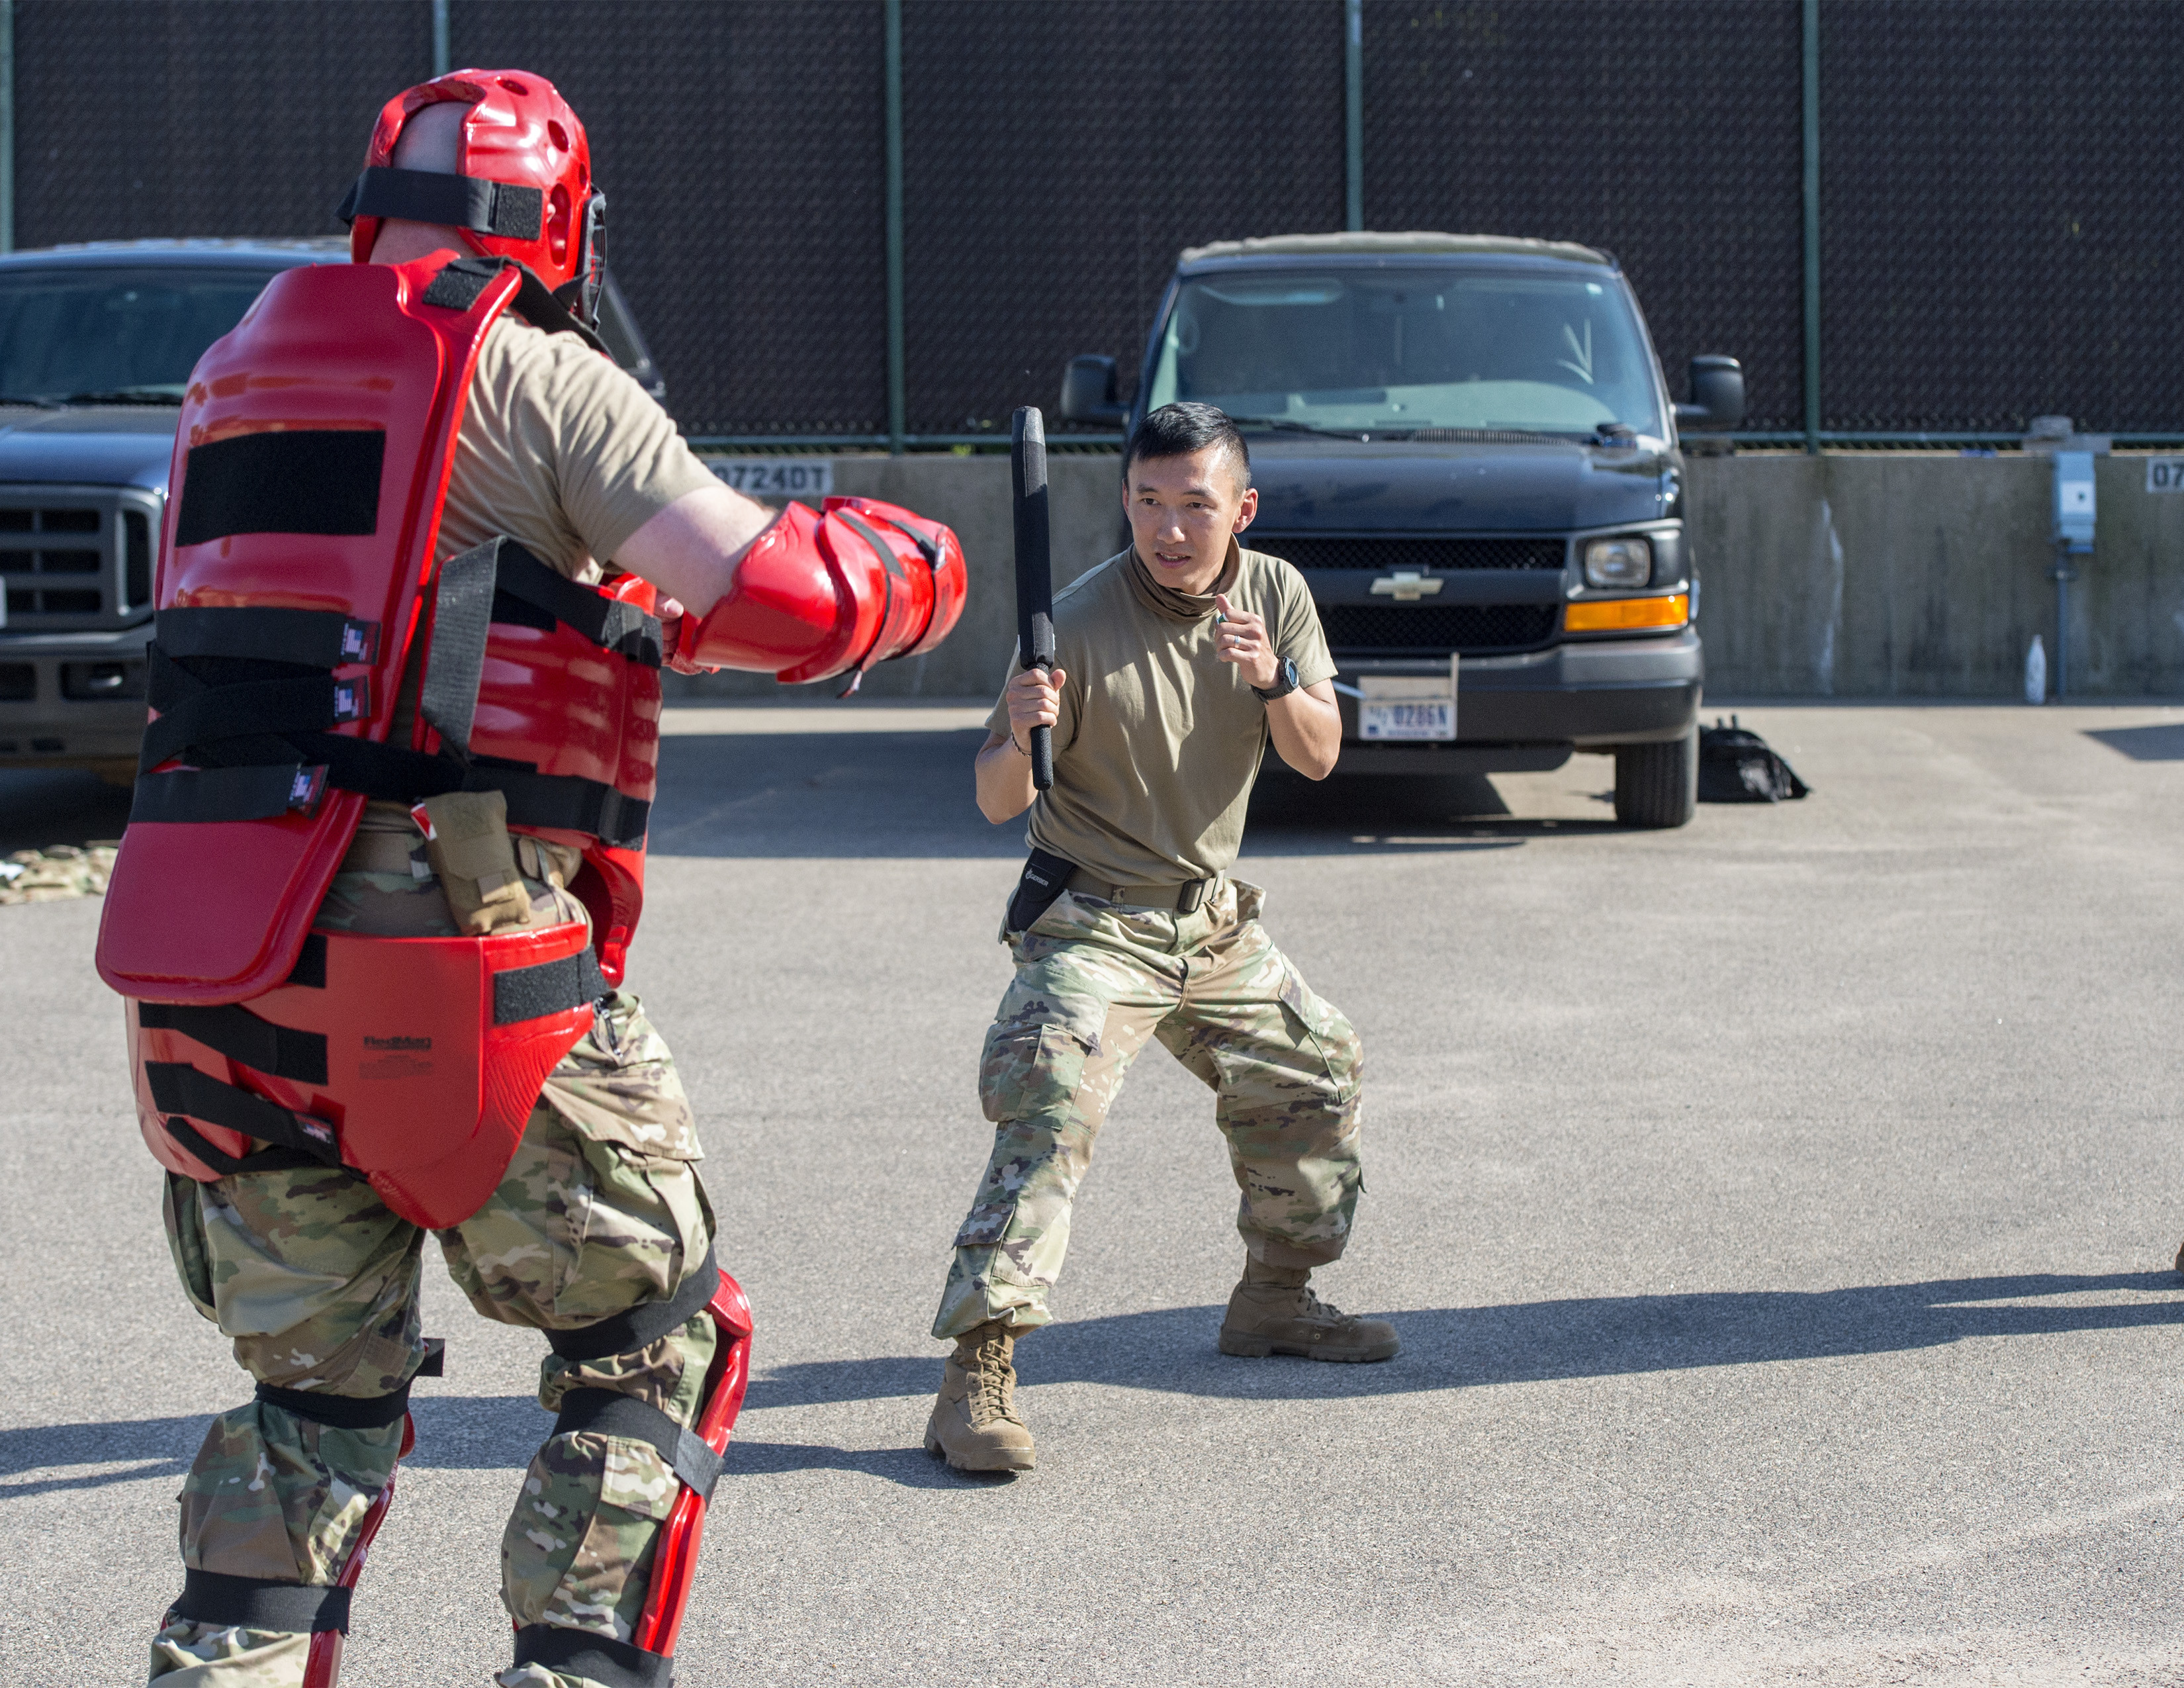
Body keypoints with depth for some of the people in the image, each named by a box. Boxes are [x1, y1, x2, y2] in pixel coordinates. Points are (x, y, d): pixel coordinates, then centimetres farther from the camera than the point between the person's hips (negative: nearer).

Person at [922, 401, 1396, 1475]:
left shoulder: (1275, 592, -2)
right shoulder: (1080, 620, -20)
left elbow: (1318, 758, -5)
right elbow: (997, 805, -18)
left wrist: (1272, 680, -25)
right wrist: (1020, 739, -41)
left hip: (1214, 922, 7)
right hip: (1093, 927, -7)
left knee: (1317, 1075, 18)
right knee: (1050, 1110, -25)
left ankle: (1273, 1300, 38)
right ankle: (978, 1370, -30)